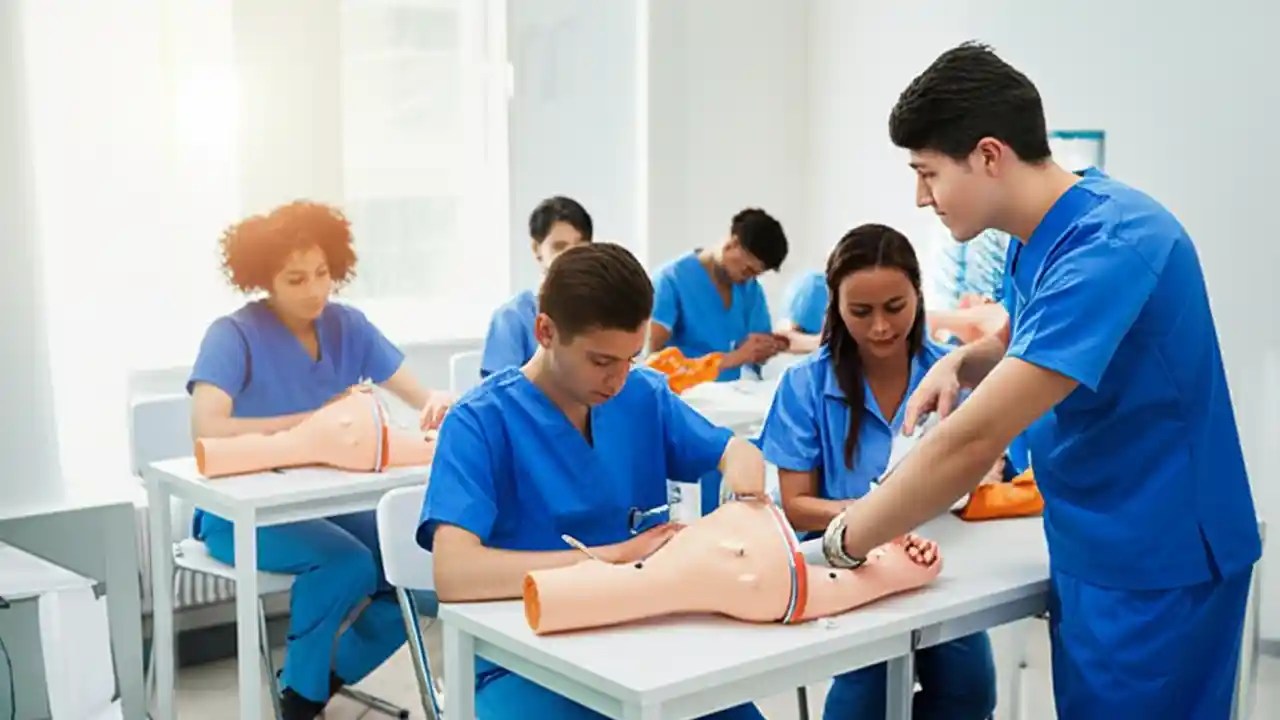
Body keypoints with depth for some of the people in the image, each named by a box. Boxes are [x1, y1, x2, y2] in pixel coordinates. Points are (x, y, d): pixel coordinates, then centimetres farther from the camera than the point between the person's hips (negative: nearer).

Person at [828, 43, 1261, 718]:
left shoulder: (1109, 247, -27)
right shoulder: (1038, 234, 2)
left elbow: (973, 442, -32)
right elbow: (1026, 344, 22)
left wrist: (842, 542, -21)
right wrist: (959, 363, -2)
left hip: (1155, 566, -9)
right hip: (1091, 552, 9)